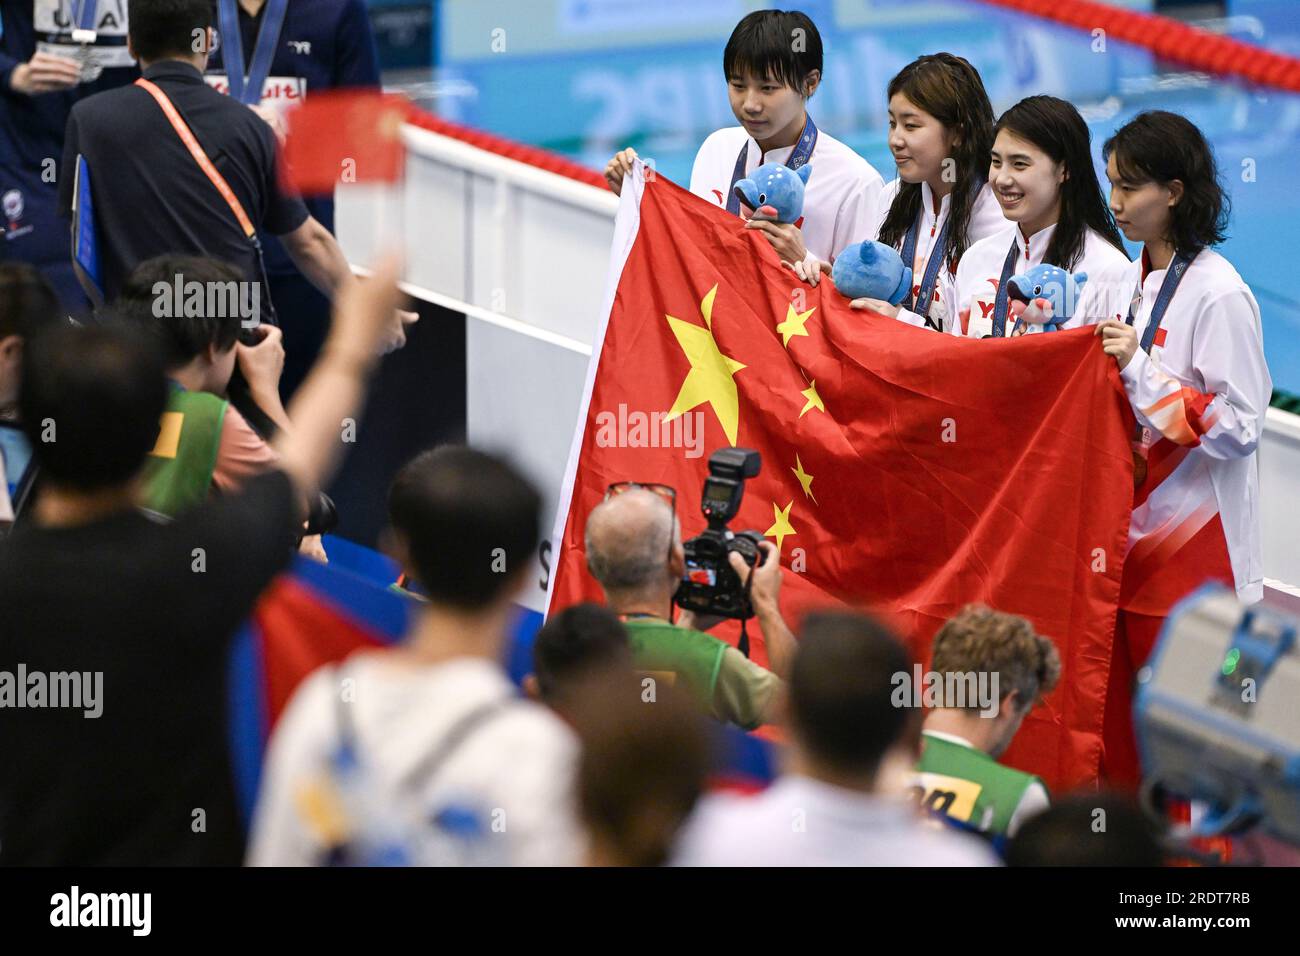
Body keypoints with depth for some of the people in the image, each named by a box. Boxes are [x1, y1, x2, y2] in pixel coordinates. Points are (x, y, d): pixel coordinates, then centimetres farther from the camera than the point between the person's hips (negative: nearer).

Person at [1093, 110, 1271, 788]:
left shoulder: (1218, 294, -14)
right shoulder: (1133, 279, 11)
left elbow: (1239, 426, -18)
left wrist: (1139, 370, -19)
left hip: (1191, 540, -8)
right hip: (1128, 524, 8)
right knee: (1118, 715, 10)